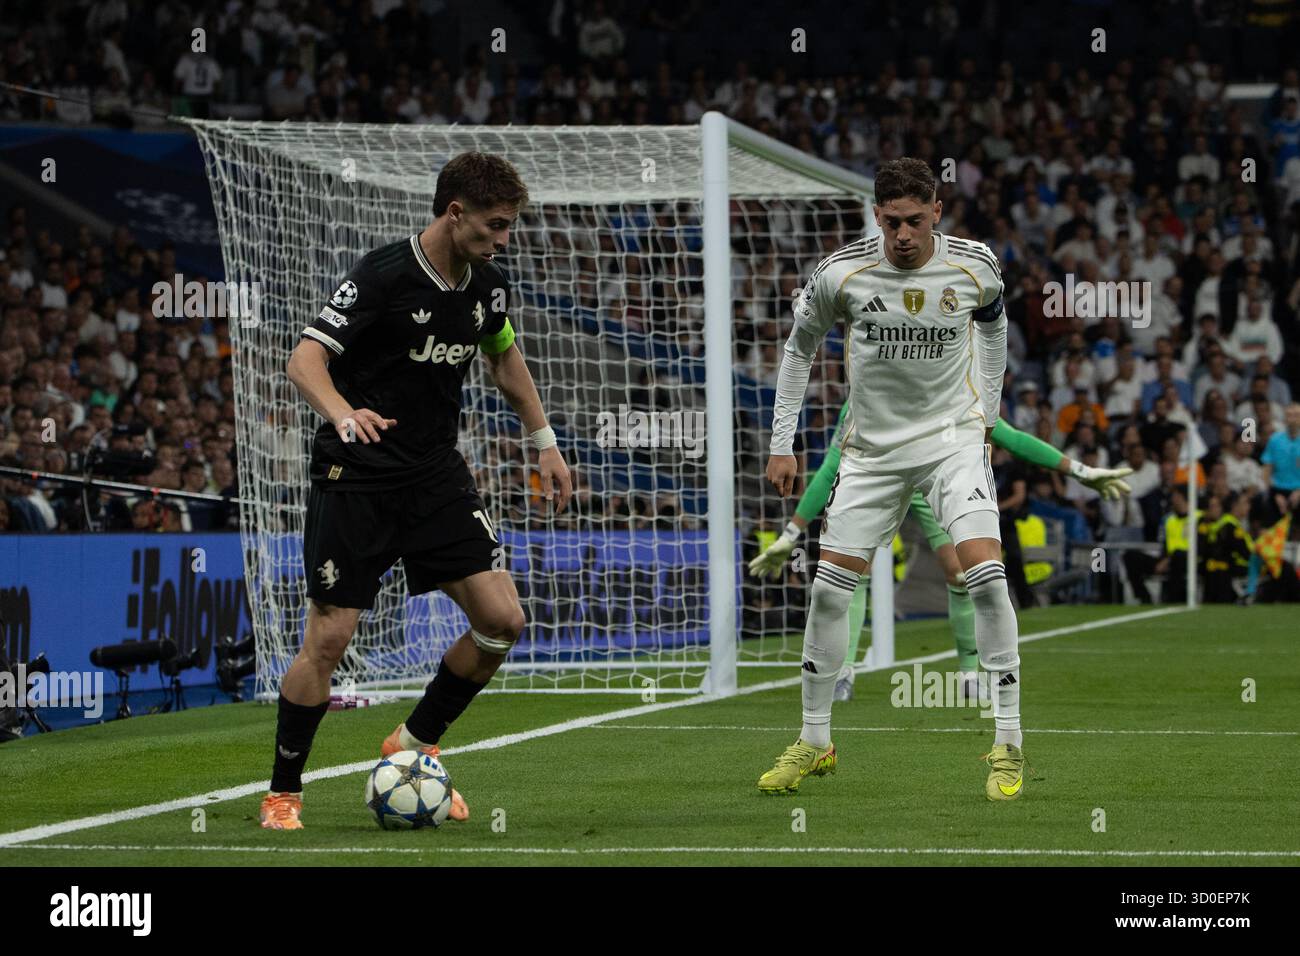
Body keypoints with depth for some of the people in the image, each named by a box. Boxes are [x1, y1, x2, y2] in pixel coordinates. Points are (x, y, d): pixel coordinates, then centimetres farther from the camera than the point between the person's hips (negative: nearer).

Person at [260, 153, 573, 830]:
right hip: (356, 477, -6)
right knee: (329, 638, -8)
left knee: (503, 620, -5)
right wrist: (343, 413, -44)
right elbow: (306, 358, -25)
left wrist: (544, 442, 23)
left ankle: (414, 745, 16)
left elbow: (504, 356, 23)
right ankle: (283, 794, 9)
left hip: (437, 475, 6)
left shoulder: (488, 287, 3)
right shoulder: (382, 277, -18)